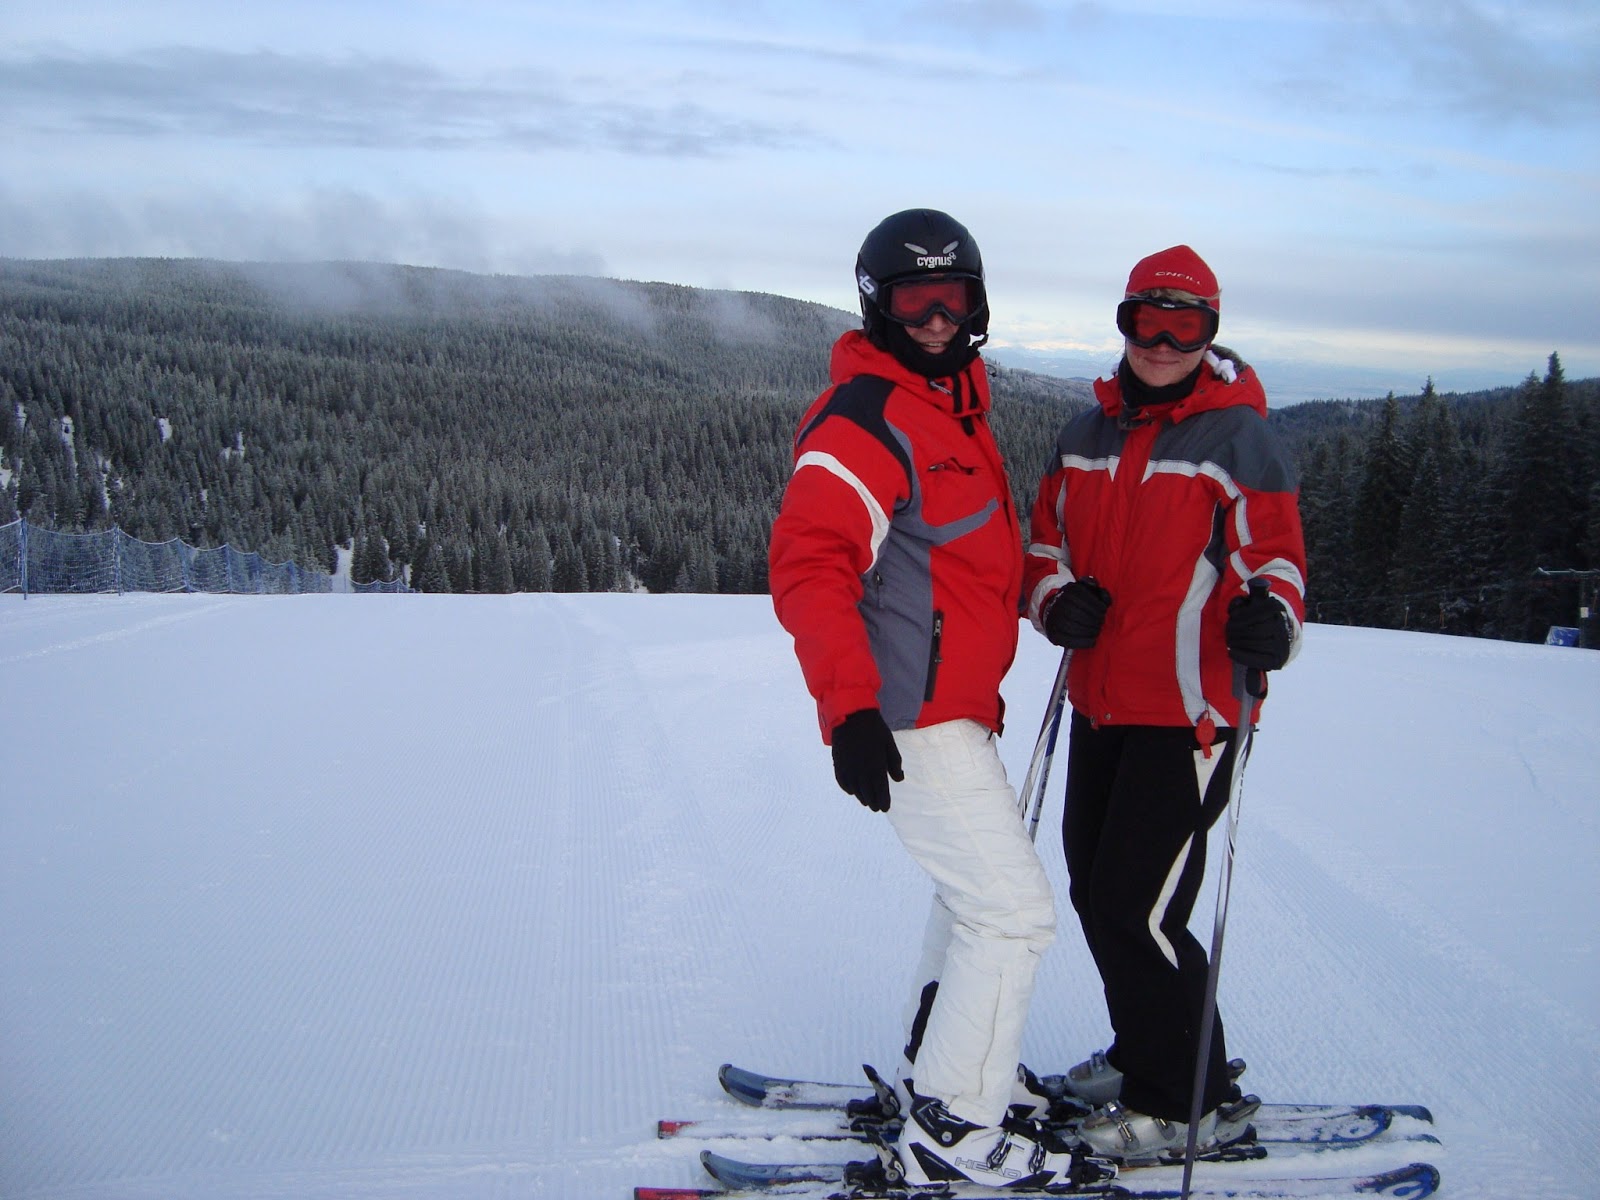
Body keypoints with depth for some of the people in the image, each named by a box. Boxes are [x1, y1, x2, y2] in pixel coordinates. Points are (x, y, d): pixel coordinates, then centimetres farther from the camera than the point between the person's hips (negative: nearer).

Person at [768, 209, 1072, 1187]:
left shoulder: (956, 398, 14)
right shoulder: (864, 418, -17)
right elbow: (807, 568, -26)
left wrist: (1050, 593, 19)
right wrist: (850, 707, -33)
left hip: (952, 707, 10)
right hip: (908, 716, -10)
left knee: (982, 884, 24)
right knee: (1015, 909, -7)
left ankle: (938, 1065, 39)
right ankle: (951, 1129, 6)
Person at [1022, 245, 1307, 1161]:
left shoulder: (1239, 436, -6)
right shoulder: (1087, 435, 10)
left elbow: (1275, 556, -5)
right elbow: (1045, 543, 16)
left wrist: (1269, 619, -27)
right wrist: (1058, 599, -5)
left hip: (1191, 711, -7)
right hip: (1101, 705, 7)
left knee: (1136, 905, -7)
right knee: (1095, 889, 15)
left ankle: (1186, 1101, 13)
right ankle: (1145, 1056, 37)